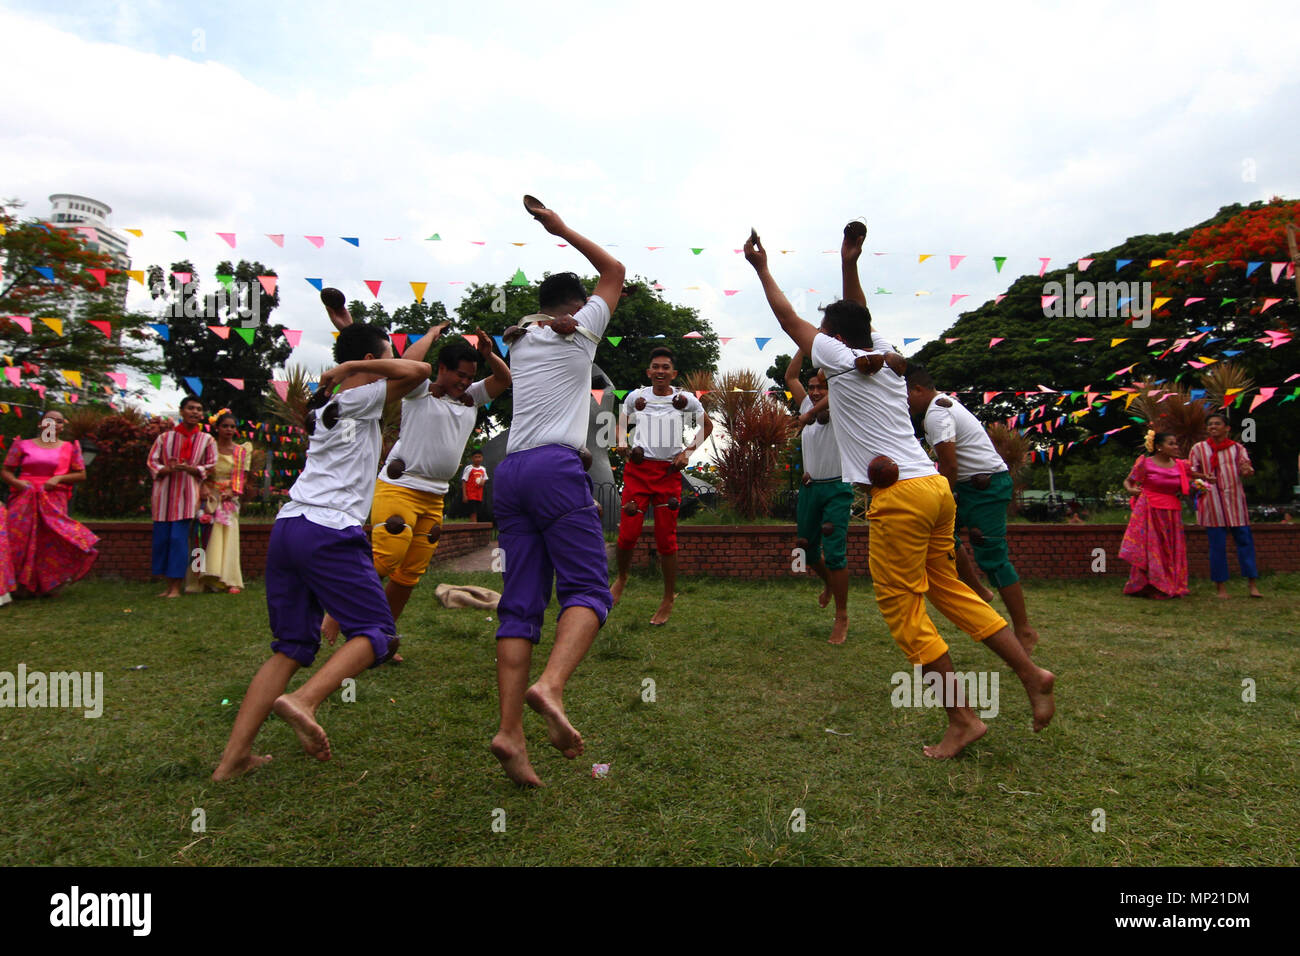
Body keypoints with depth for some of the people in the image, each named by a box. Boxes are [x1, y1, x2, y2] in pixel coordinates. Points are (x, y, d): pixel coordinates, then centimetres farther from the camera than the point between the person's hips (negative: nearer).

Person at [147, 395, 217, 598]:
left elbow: (211, 467, 4)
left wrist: (189, 468, -13)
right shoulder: (164, 437, 10)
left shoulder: (207, 440, 6)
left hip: (188, 495, -2)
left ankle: (176, 587, 0)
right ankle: (169, 585, 14)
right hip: (164, 494, 3)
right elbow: (152, 462, 9)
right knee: (162, 539, 3)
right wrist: (169, 469, -12)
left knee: (179, 539, -7)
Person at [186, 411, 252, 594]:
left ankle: (229, 581, -3)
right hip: (209, 497, -1)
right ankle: (204, 580, -1)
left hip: (229, 499, 1)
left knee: (228, 538, -4)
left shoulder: (241, 451, 10)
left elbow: (242, 476, 6)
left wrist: (232, 491, -11)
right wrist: (203, 487, -17)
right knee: (208, 537, -5)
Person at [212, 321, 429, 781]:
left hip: (286, 525, 8)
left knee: (291, 647, 12)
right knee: (376, 633, -1)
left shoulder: (324, 410, 26)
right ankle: (302, 700, -22)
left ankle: (233, 756, 8)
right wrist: (351, 367, 3)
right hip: (329, 531, -8)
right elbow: (418, 372, -6)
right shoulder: (358, 400, 3)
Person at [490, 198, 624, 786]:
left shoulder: (520, 339, 26)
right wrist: (563, 231, 32)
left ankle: (510, 732, -8)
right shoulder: (579, 331, 12)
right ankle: (550, 686, -32)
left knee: (521, 605, 1)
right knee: (588, 590, -6)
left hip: (509, 473, 6)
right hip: (556, 467, -6)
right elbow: (614, 271, 28)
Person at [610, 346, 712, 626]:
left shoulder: (685, 400, 5)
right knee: (628, 534, -7)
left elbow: (707, 425, 19)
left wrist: (689, 451, 6)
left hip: (669, 472, -1)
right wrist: (621, 443, 4)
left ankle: (669, 597, 18)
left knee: (666, 538, 0)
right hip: (638, 469, 1)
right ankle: (622, 577, 25)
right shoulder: (635, 397, 8)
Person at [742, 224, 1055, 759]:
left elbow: (789, 319, 10)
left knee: (902, 609, 0)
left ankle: (961, 720, 3)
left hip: (900, 496, -8)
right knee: (947, 589, 18)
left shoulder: (841, 360, -2)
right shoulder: (886, 360, 16)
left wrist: (761, 268, 20)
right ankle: (1031, 674, 17)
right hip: (935, 486, 8)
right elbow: (857, 317, 35)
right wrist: (849, 267, 33)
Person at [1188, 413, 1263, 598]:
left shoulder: (1237, 448, 10)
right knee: (1217, 543, -1)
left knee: (1245, 539, -1)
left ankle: (1252, 583, 5)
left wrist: (1247, 470, -23)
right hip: (1212, 501, -1)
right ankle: (1220, 586, 5)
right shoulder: (1199, 448, 8)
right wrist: (1203, 477, -17)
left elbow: (1247, 469, 1)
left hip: (1235, 499, 1)